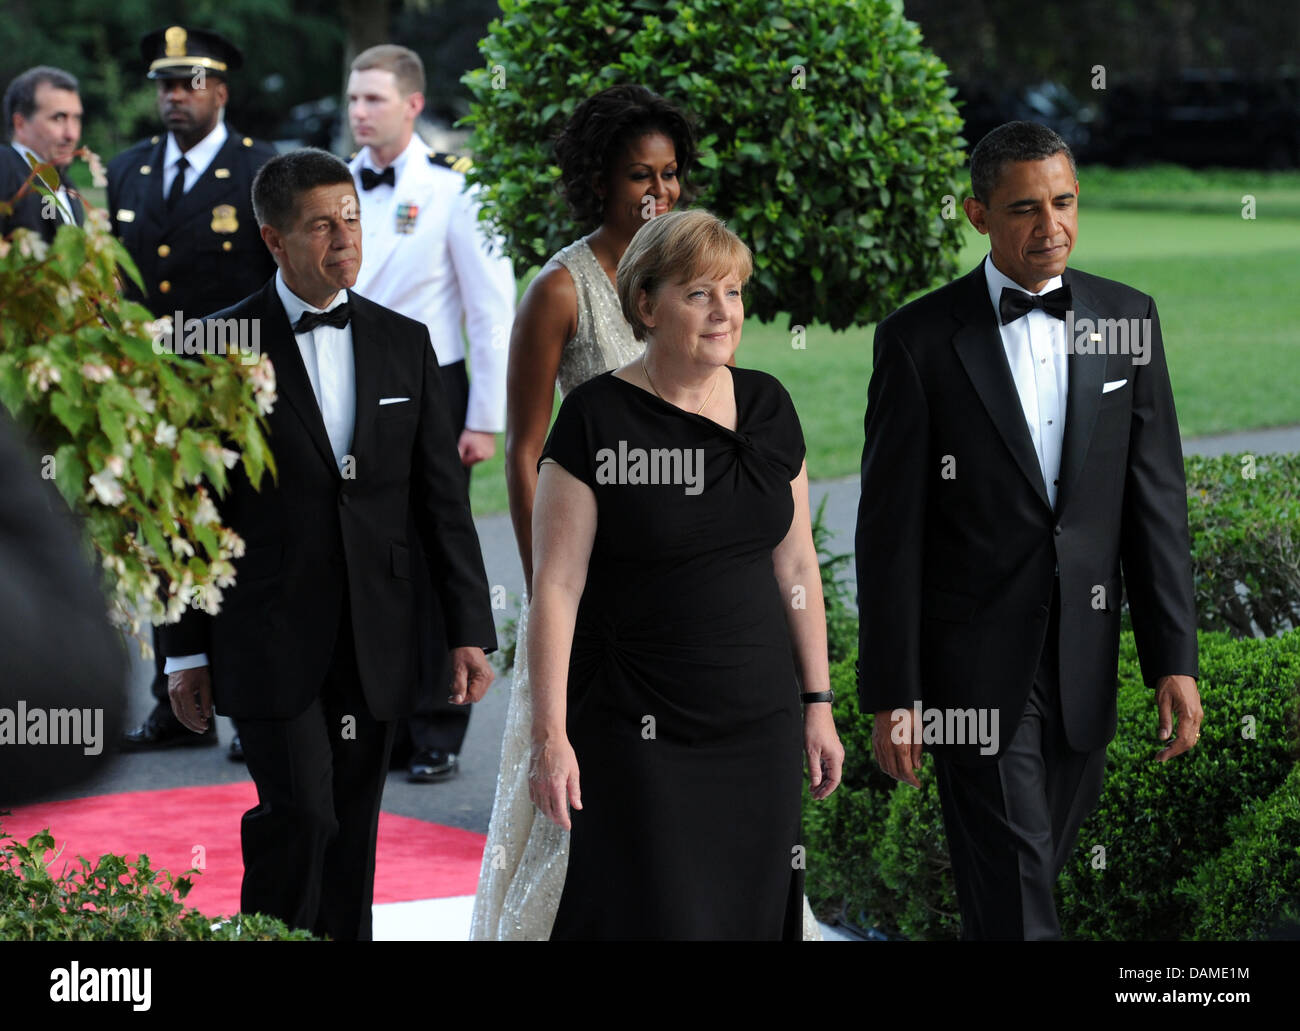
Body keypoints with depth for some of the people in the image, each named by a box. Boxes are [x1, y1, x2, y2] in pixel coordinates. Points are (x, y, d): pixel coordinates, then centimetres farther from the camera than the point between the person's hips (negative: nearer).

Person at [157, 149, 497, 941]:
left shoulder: (405, 343, 8)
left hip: (377, 639, 4)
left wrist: (471, 631, 2)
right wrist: (186, 650, -1)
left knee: (353, 832, 7)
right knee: (299, 816, -14)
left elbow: (443, 498, 8)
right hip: (269, 636, -4)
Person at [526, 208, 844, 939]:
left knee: (755, 913, 7)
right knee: (651, 915, -4)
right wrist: (550, 734, -13)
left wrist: (818, 702, 10)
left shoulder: (768, 406, 6)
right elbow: (557, 585, -10)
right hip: (640, 734, -5)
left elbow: (796, 564, 12)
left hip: (761, 725, 5)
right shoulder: (599, 420, -9)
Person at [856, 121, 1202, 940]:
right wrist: (891, 696, -8)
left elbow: (1156, 496, 4)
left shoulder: (1126, 319, 4)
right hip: (974, 667, -4)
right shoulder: (919, 341, -7)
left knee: (1044, 865, 16)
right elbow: (890, 529, -6)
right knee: (1016, 901, -8)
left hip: (1083, 657, 4)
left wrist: (1174, 657, -1)